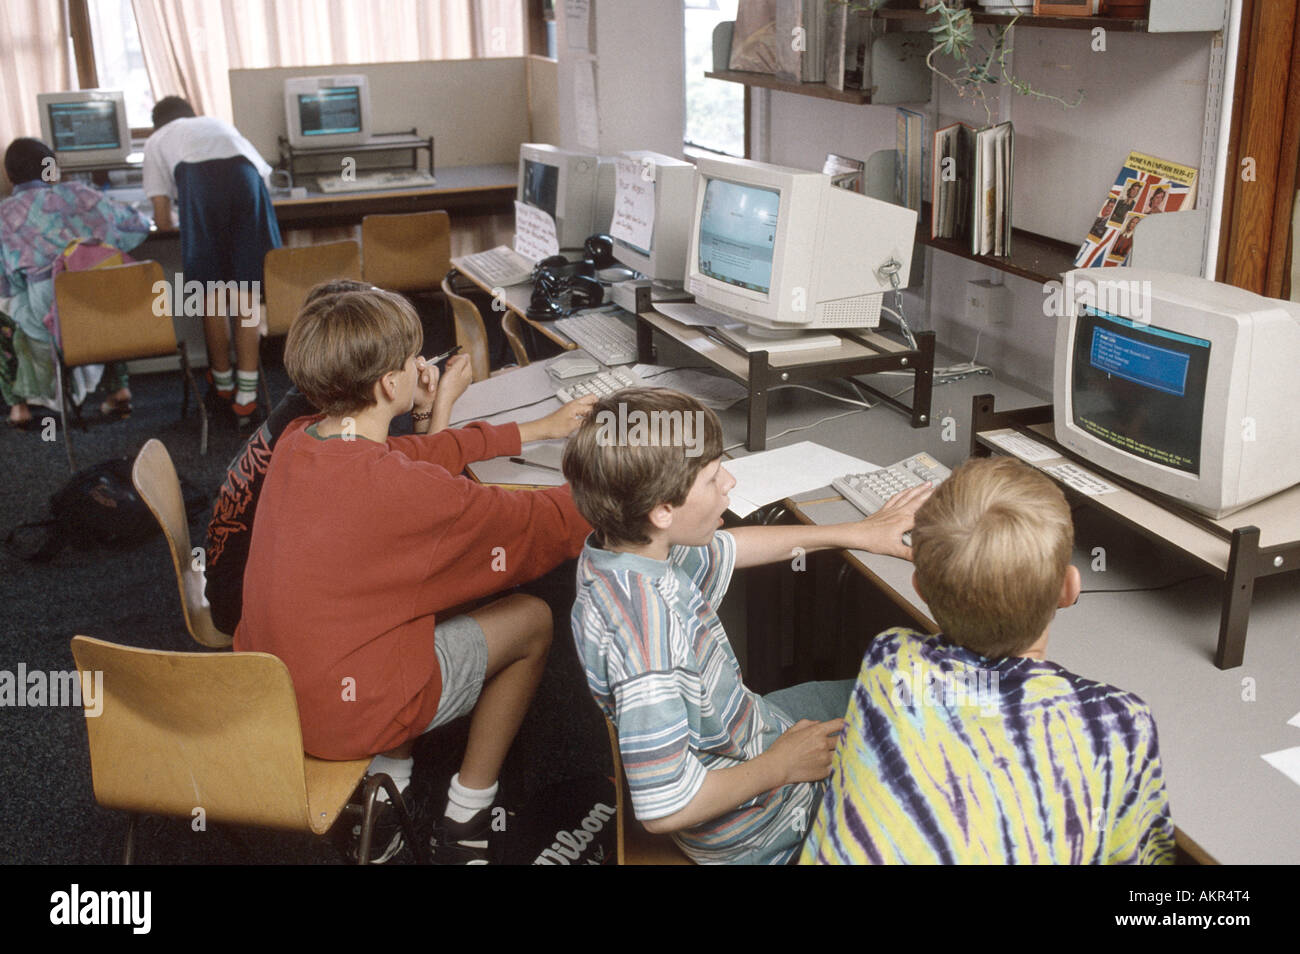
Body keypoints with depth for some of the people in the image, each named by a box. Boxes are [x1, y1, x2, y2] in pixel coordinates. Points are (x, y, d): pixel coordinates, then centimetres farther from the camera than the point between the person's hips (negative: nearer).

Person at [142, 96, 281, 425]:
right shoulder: (220, 124, 42)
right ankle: (246, 397, 3)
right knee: (247, 296, 4)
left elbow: (163, 221, 24)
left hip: (198, 179, -2)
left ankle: (223, 385, 25)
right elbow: (263, 170, 38)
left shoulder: (156, 141, 32)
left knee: (213, 294, 11)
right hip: (244, 175, 2)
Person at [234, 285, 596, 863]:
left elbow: (430, 450, 10)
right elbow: (550, 525, -16)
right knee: (532, 620, 10)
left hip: (265, 690, 8)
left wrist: (539, 429, 15)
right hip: (341, 715, -7)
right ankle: (465, 821, 24)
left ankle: (387, 781, 24)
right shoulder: (403, 489, -28)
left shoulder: (298, 441, -5)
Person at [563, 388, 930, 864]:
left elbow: (726, 548, 10)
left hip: (740, 729, 8)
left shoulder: (633, 548, -12)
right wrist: (781, 766, -21)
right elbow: (664, 808, -37)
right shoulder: (647, 624, -41)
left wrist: (857, 533, 12)